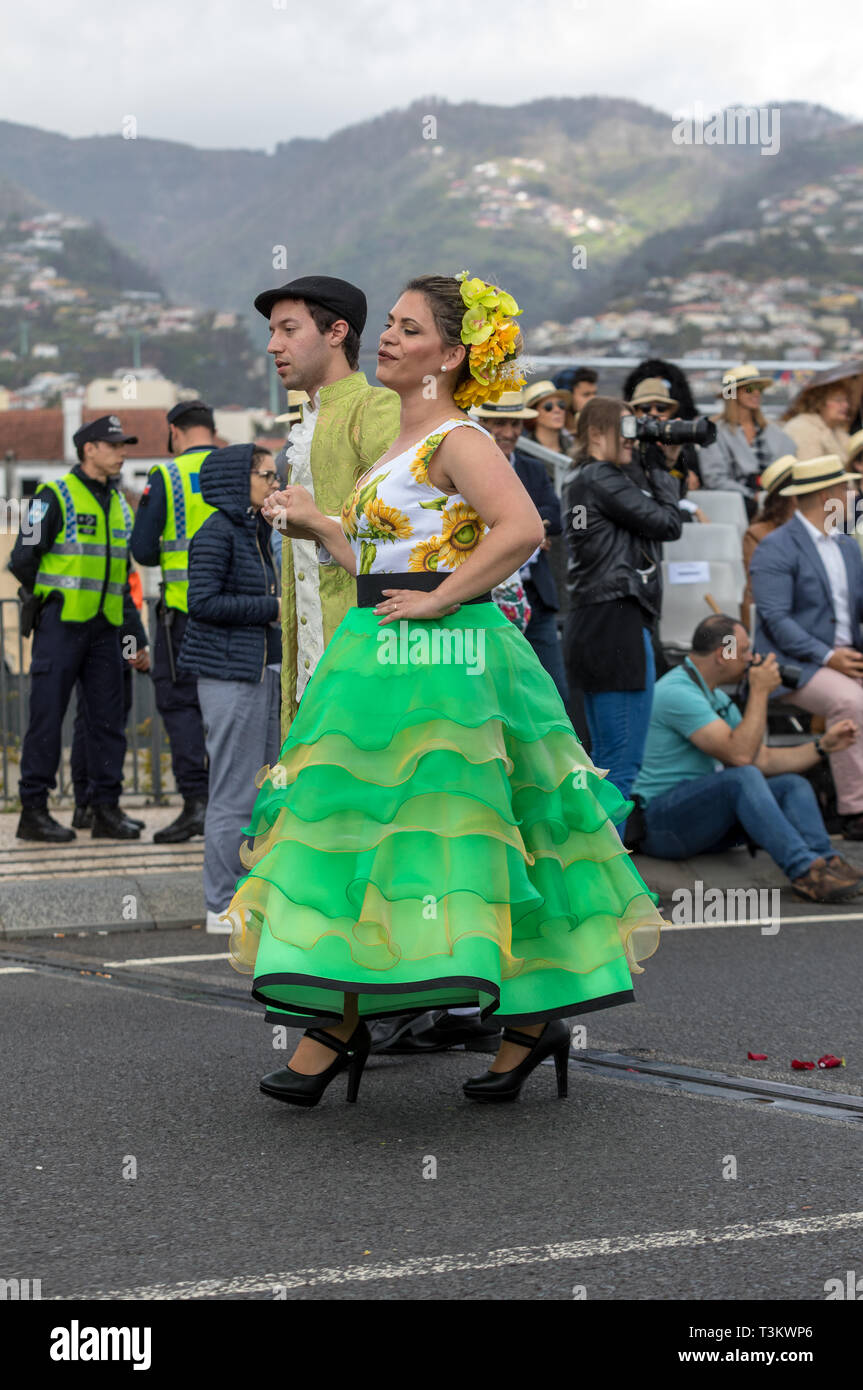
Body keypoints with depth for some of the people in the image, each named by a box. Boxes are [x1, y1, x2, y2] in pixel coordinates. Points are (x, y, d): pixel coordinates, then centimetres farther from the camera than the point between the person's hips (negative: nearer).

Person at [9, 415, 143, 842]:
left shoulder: (119, 504, 15)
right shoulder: (55, 497, -7)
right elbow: (23, 559, -8)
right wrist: (50, 598, 4)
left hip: (104, 626, 7)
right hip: (61, 625, -7)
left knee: (108, 717, 5)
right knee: (47, 715, -4)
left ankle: (107, 808, 10)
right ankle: (33, 810, 0)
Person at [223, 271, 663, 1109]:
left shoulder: (457, 441, -10)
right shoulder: (403, 446, 18)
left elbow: (520, 529, -26)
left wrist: (438, 600, -21)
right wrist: (320, 526, 16)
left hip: (437, 659, -10)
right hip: (384, 657, 10)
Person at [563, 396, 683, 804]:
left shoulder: (581, 480, 19)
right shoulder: (602, 480, -11)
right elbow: (668, 523, -9)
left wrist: (651, 467, 11)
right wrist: (658, 467, 1)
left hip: (590, 626, 11)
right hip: (617, 622, -11)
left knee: (604, 758, 16)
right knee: (623, 762, -9)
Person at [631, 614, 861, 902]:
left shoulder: (718, 699, 16)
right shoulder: (676, 692, -17)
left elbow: (763, 760, 17)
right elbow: (740, 754, -24)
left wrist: (823, 745, 10)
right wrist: (760, 691, -15)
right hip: (660, 822, -10)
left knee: (793, 785, -5)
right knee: (742, 777, -33)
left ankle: (824, 861, -29)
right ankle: (804, 871, -41)